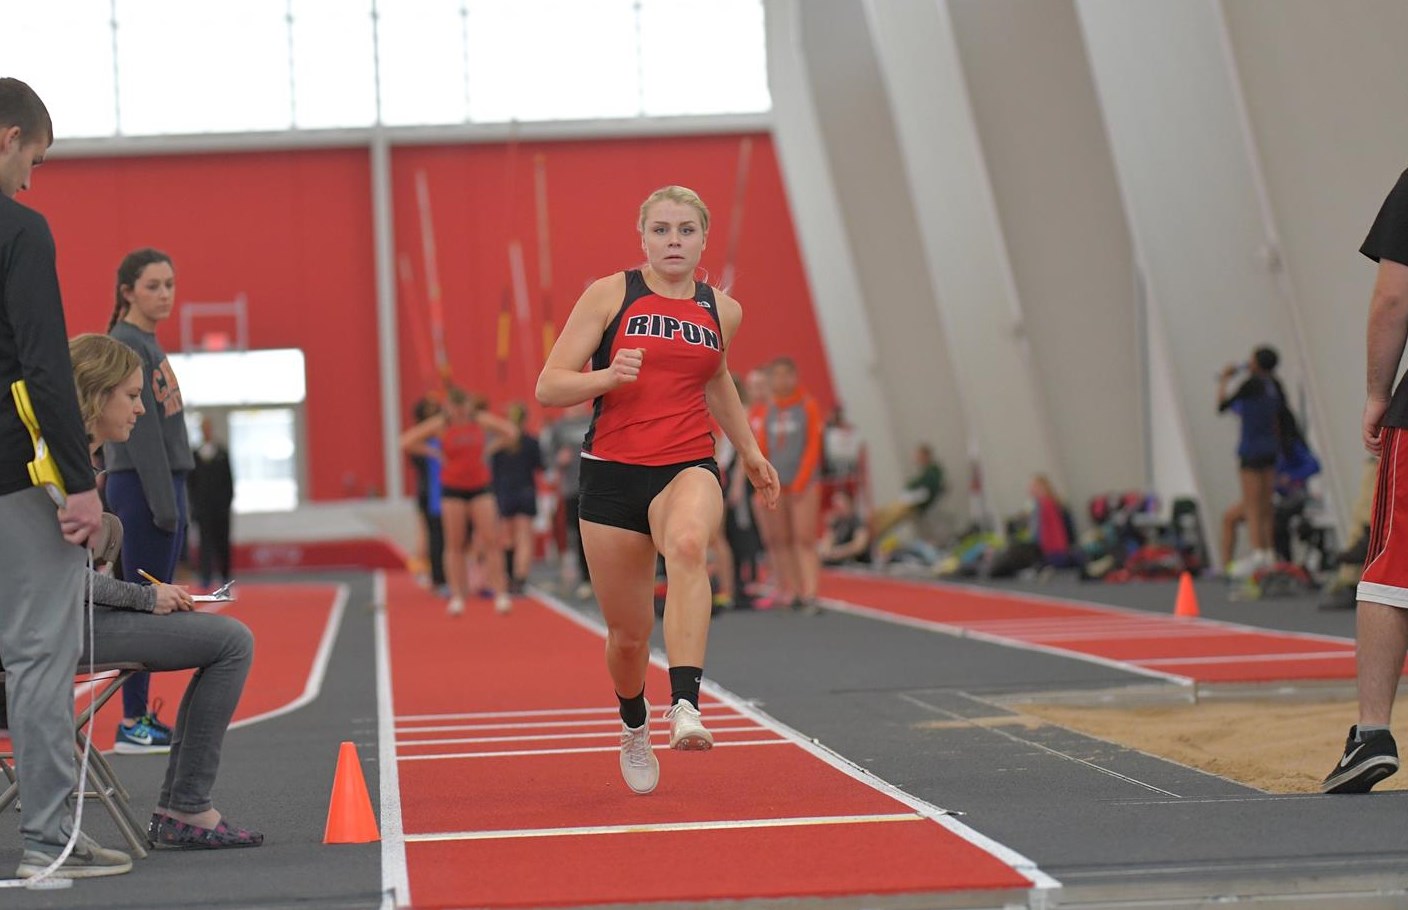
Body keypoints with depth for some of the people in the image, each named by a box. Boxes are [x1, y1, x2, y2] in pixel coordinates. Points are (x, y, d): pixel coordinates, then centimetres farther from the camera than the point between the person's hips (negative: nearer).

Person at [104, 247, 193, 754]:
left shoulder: (148, 345, 17)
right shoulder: (125, 345, -11)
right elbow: (140, 429, -17)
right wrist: (163, 502, -20)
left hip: (165, 486, 10)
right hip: (142, 489, -10)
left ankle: (141, 716, 14)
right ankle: (132, 725, -6)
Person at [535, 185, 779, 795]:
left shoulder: (723, 311, 9)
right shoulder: (611, 294, -1)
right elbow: (549, 387, -4)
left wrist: (749, 451, 32)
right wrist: (609, 375, -22)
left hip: (689, 468, 1)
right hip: (613, 472, -1)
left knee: (688, 545, -37)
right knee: (629, 636, 7)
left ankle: (685, 704, -48)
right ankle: (634, 727, 41)